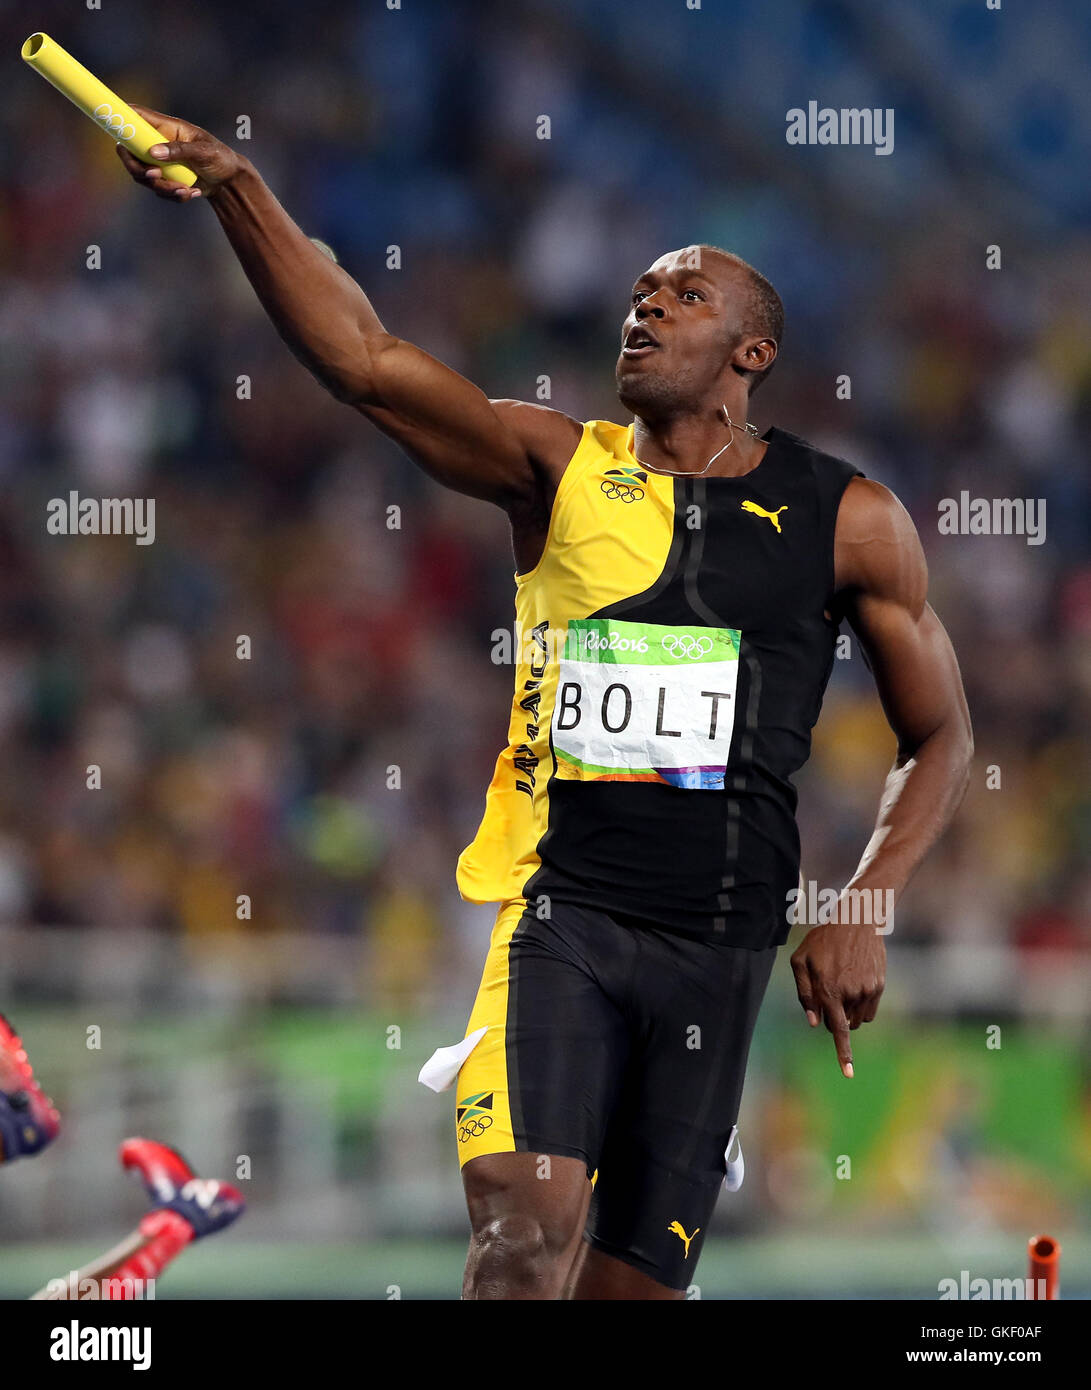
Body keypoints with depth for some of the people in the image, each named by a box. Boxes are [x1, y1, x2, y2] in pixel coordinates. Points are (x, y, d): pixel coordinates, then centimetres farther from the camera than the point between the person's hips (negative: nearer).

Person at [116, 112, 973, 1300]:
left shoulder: (845, 521, 5)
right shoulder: (560, 468, 5)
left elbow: (940, 738, 12)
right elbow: (362, 360, -8)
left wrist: (861, 914, -2)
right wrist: (235, 187, -20)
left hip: (719, 943, 1)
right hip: (558, 913, -1)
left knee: (635, 1276, 4)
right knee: (530, 1230, -24)